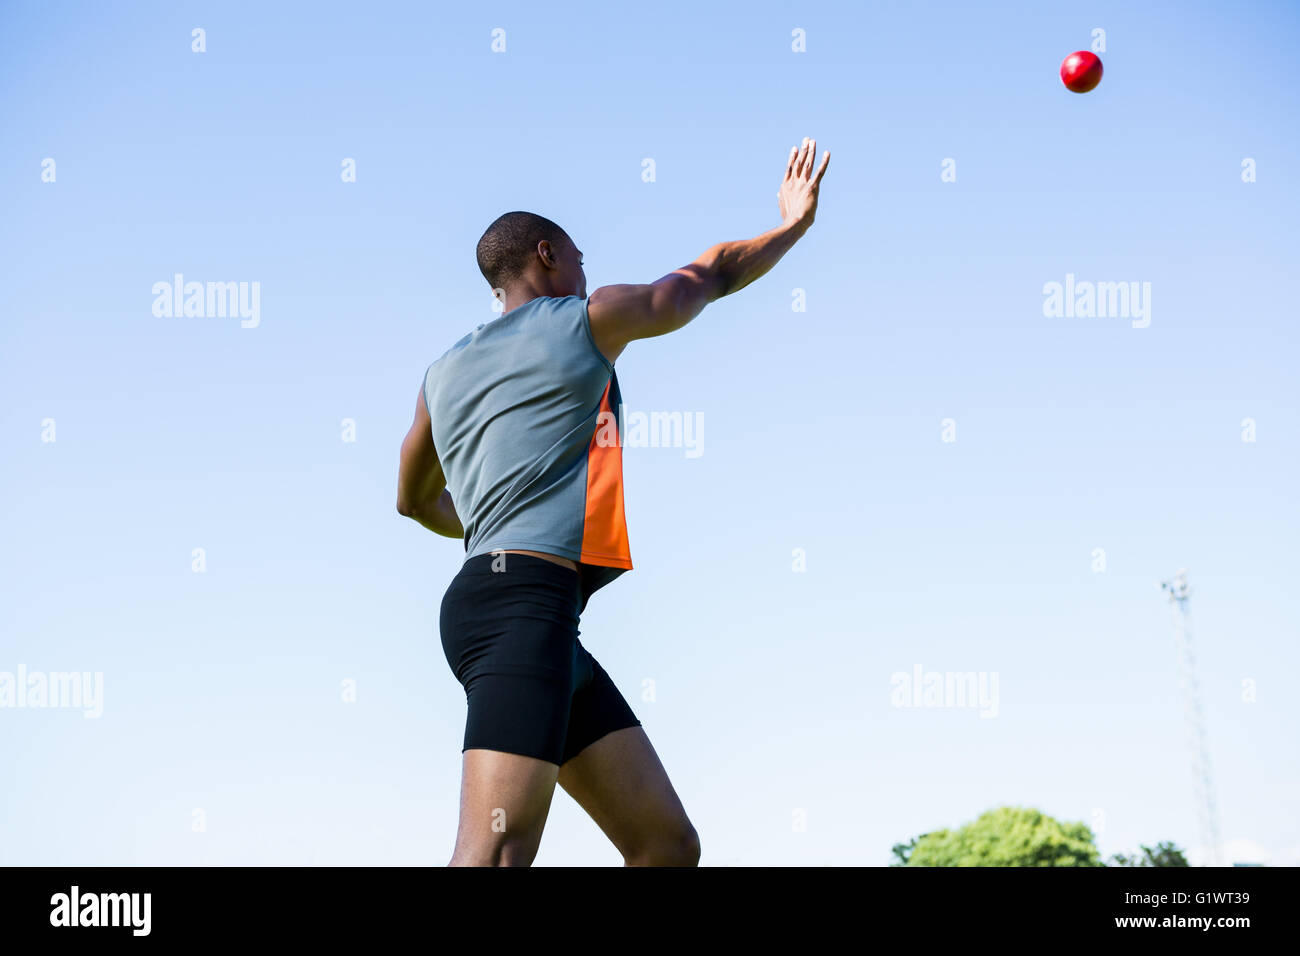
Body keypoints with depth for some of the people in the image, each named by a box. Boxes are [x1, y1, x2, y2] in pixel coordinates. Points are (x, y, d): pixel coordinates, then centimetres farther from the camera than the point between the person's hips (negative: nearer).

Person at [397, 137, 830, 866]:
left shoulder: (444, 371, 22)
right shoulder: (585, 321, 6)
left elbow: (416, 500, 38)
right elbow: (712, 275, 21)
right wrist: (793, 226, 39)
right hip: (525, 601, -9)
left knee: (668, 844, 5)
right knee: (499, 852, -24)